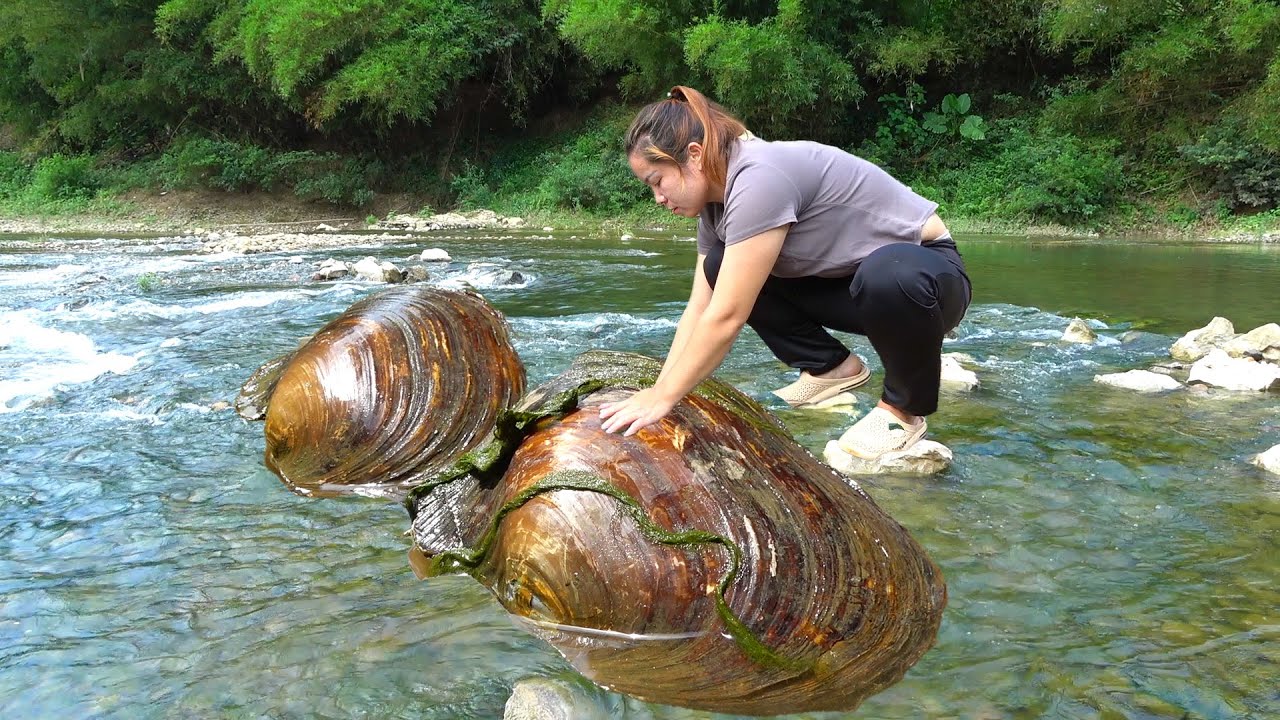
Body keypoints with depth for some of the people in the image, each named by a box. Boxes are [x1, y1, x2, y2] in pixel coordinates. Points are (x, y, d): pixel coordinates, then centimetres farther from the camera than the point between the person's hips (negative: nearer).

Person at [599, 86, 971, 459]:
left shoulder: (761, 177, -29)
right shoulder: (717, 198, 0)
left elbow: (726, 317, -31)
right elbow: (700, 308, -1)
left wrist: (662, 398, -24)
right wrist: (657, 392, -9)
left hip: (926, 270, -8)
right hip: (850, 278, 8)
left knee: (887, 276, -42)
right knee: (719, 268, -2)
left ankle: (905, 407, -14)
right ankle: (831, 366, 8)